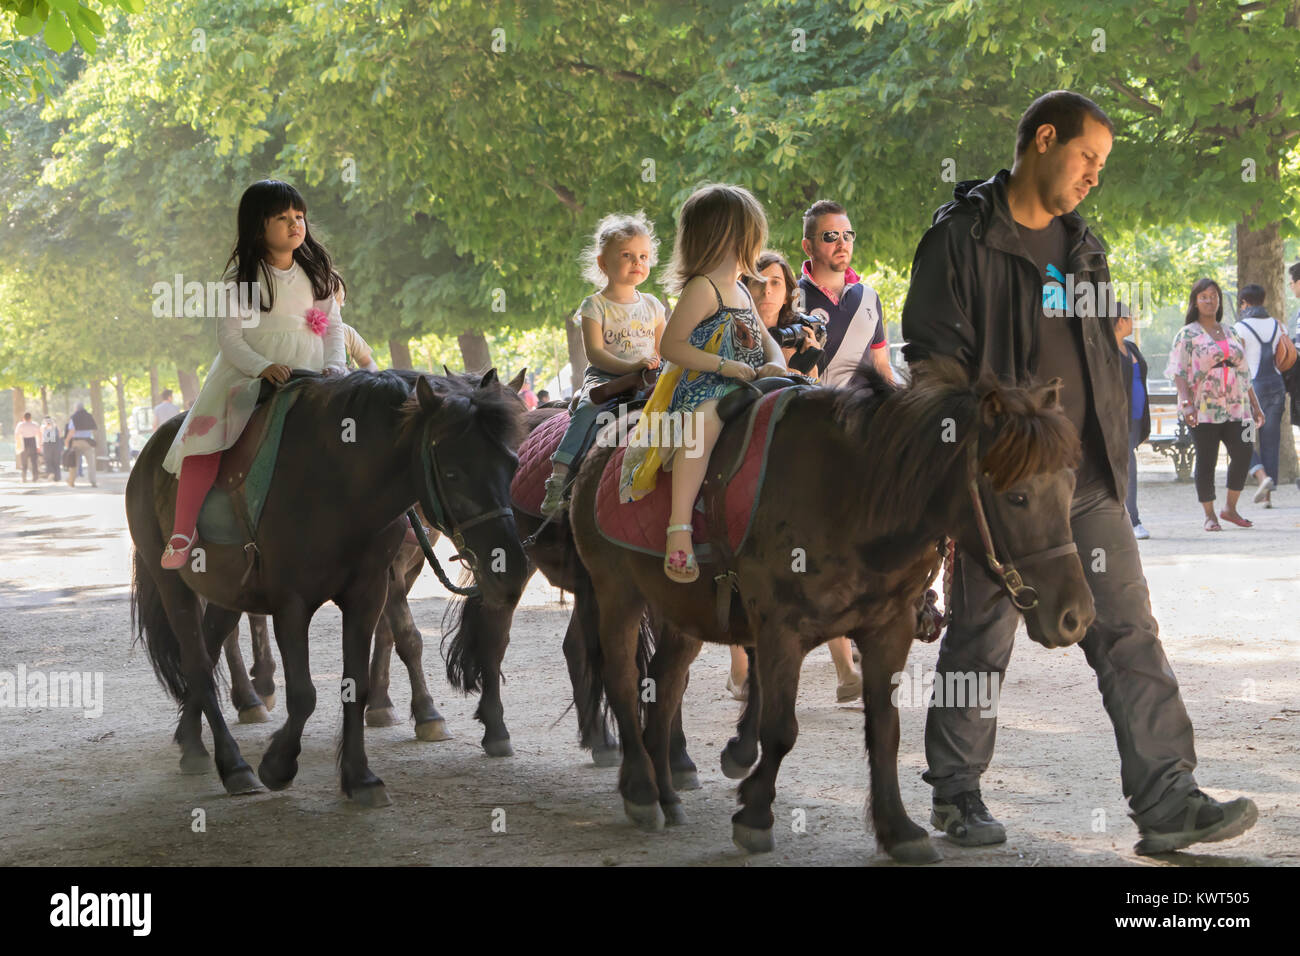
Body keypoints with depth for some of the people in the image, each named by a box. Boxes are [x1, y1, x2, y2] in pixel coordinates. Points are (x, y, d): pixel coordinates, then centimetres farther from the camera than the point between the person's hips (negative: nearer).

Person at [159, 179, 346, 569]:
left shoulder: (318, 272, 11)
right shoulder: (244, 277, 0)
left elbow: (334, 326, 12)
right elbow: (230, 336, -5)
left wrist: (334, 365, -7)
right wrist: (263, 367, -22)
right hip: (248, 377, -3)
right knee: (206, 436, -23)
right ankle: (181, 534, -22)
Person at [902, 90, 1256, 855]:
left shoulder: (1082, 246, 16)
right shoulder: (961, 240, -6)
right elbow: (934, 364, -9)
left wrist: (1116, 459, 14)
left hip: (1089, 485, 6)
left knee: (1131, 638, 0)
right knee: (981, 641, 4)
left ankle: (1168, 801, -1)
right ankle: (957, 794, 19)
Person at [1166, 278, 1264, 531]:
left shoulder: (1230, 334, 17)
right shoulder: (1188, 334, 2)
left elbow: (1243, 372, 20)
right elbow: (1179, 373, -6)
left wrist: (1254, 405, 15)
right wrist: (1186, 403, -20)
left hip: (1235, 407, 4)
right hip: (1204, 409, -4)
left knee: (1242, 456, -4)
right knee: (1206, 462, -3)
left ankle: (1230, 508, 12)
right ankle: (1209, 516, 6)